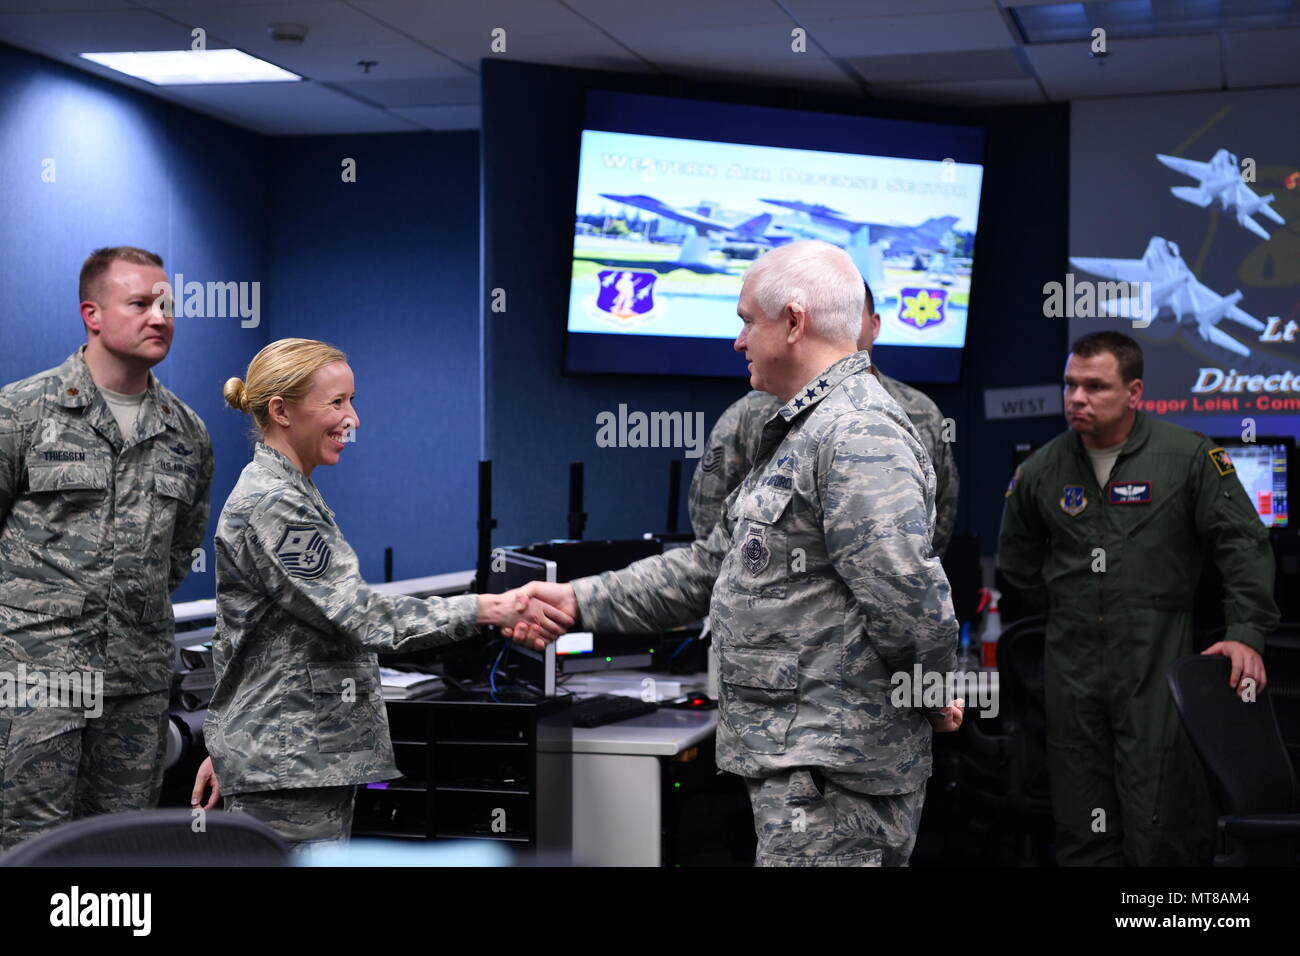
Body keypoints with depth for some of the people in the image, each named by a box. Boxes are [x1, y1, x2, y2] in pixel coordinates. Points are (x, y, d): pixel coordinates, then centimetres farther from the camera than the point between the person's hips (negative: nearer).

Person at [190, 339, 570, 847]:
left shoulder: (289, 493, 17)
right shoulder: (272, 504, -16)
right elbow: (358, 615, -22)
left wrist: (225, 747, 25)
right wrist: (485, 609, -25)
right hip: (286, 765, -10)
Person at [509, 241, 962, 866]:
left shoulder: (858, 436, -17)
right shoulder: (800, 434, 19)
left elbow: (908, 599, -25)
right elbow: (713, 566, 22)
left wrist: (934, 697, -8)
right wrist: (582, 600, 16)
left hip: (832, 772, -10)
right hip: (793, 760, 10)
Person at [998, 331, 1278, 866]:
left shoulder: (1189, 457, -4)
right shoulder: (1041, 471, 7)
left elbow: (1243, 545, -3)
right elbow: (1017, 560, 23)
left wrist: (1246, 632, -11)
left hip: (1157, 662, -4)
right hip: (1072, 666, 4)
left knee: (1162, 830, -5)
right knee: (1082, 829, 8)